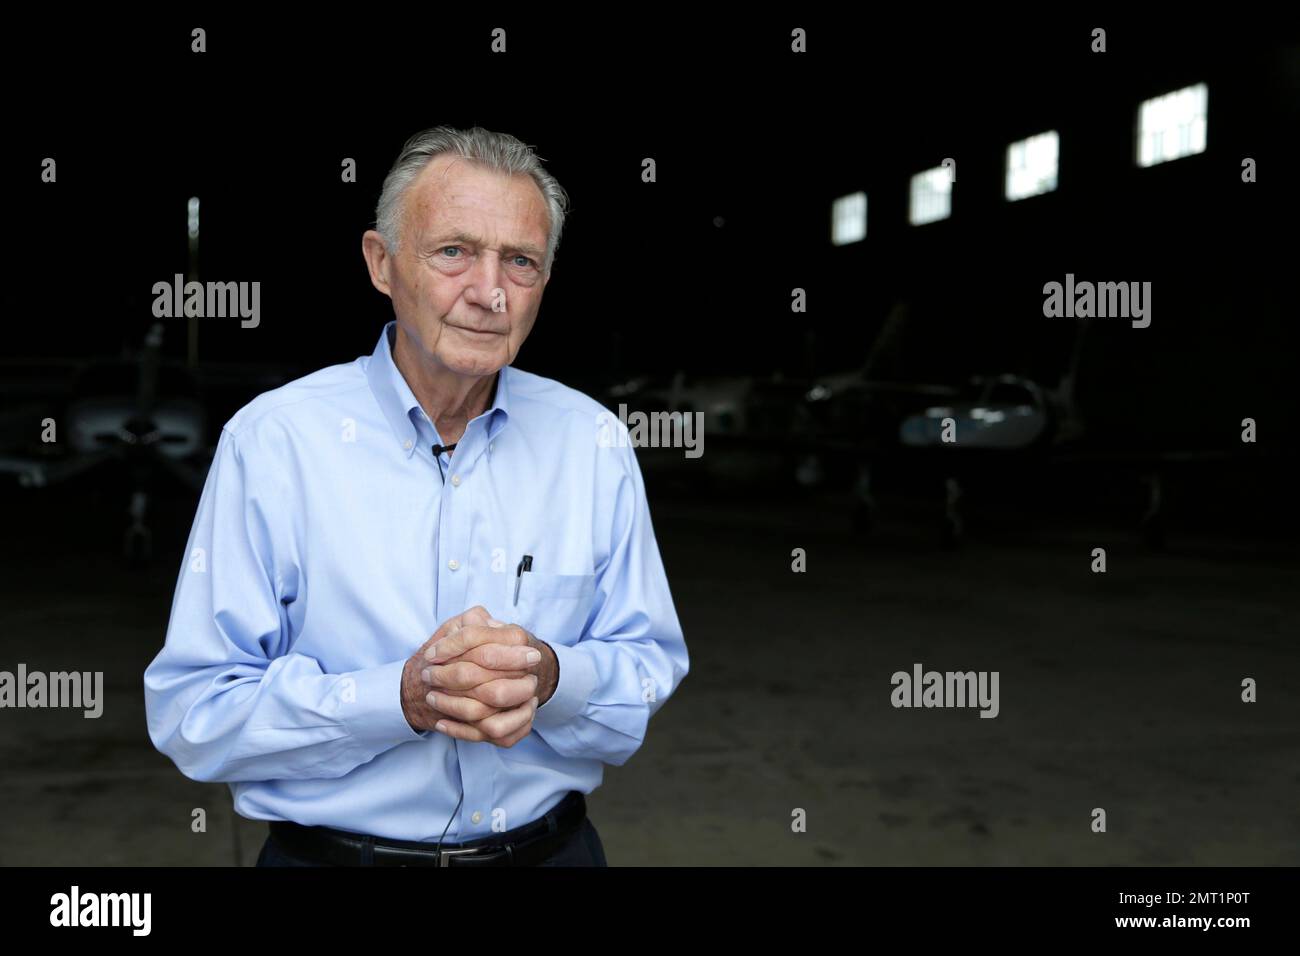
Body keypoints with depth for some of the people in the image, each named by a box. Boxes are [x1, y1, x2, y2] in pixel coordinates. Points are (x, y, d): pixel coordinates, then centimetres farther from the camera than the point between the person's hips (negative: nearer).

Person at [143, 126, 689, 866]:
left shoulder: (594, 443, -5)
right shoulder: (273, 440, -13)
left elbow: (653, 672, -3)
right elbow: (191, 712, -14)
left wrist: (551, 679, -23)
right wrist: (401, 696, -27)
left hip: (551, 847, 3)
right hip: (332, 849, -2)